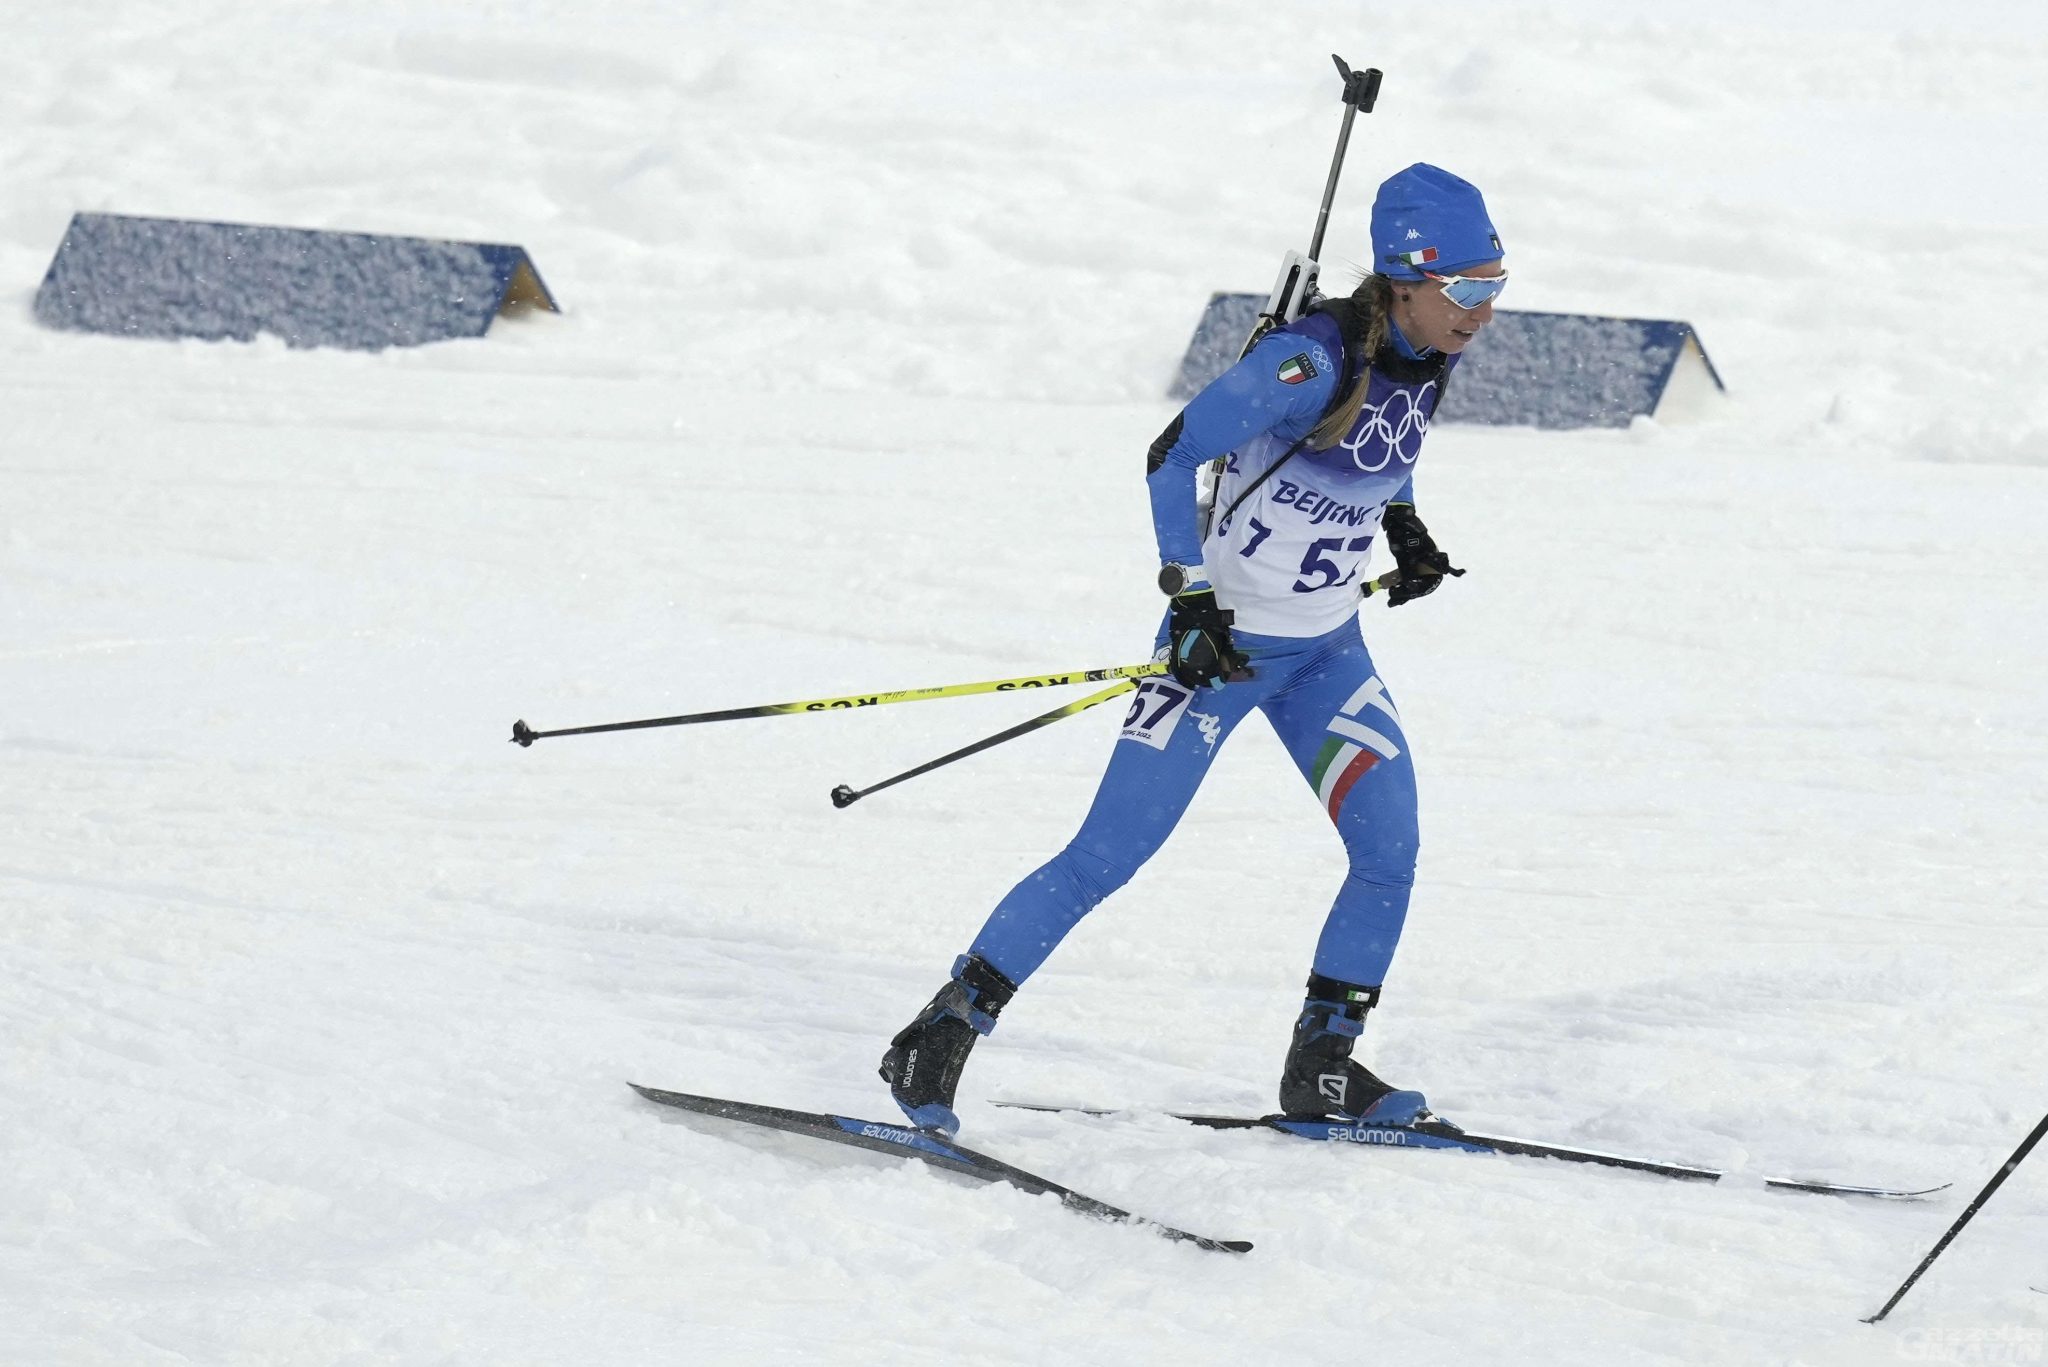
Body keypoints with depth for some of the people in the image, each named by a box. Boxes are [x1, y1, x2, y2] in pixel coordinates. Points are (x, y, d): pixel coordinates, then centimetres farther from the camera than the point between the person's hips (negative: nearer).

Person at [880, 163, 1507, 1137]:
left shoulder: (1427, 355, -2)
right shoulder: (1314, 360, -26)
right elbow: (1173, 456, -23)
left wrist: (1404, 528, 11)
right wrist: (1190, 600, -25)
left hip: (1327, 651, 7)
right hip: (1224, 641, -7)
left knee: (1390, 853, -2)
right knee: (1108, 857, -8)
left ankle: (1321, 1067, 13)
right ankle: (943, 1031, 1)